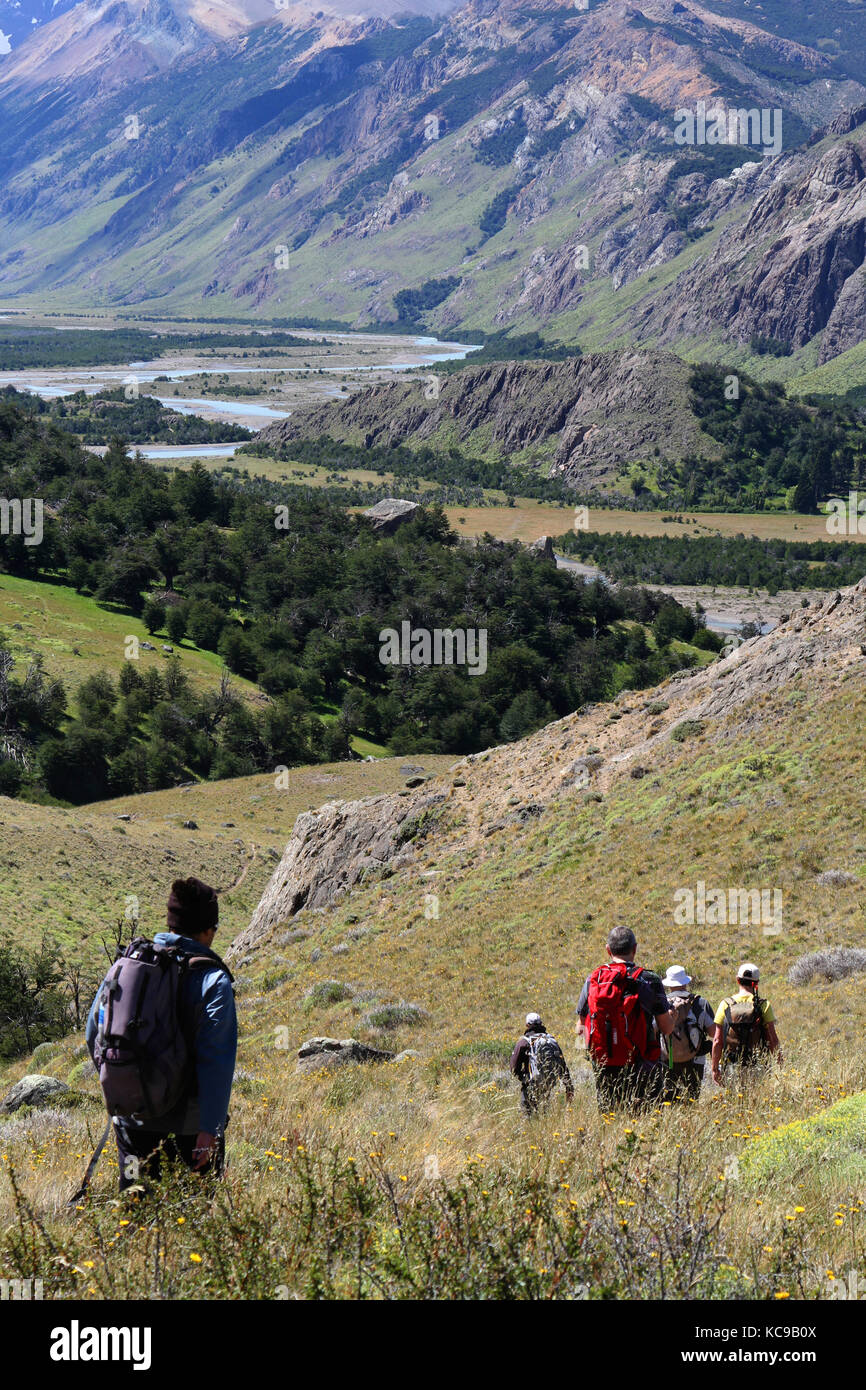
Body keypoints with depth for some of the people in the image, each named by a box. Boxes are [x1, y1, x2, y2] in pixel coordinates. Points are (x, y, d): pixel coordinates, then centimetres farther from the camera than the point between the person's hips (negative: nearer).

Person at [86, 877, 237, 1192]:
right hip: (186, 1122, -4)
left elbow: (94, 1033, 9)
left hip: (131, 1117, 4)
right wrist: (210, 1129, -17)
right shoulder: (213, 980, -12)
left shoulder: (124, 963, 1)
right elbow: (216, 1062, -18)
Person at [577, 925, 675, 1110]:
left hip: (604, 1071, 3)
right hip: (640, 1072, -3)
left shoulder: (592, 980, 2)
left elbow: (581, 1027, 10)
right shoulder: (649, 981, -6)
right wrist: (671, 1016, 23)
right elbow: (667, 1028, 0)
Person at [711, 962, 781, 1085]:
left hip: (731, 1067, 1)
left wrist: (715, 1069, 7)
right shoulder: (764, 1005, -3)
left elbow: (717, 1041, 0)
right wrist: (779, 1066, 5)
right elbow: (773, 1039, -3)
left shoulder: (725, 1005, 1)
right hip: (757, 1067, -1)